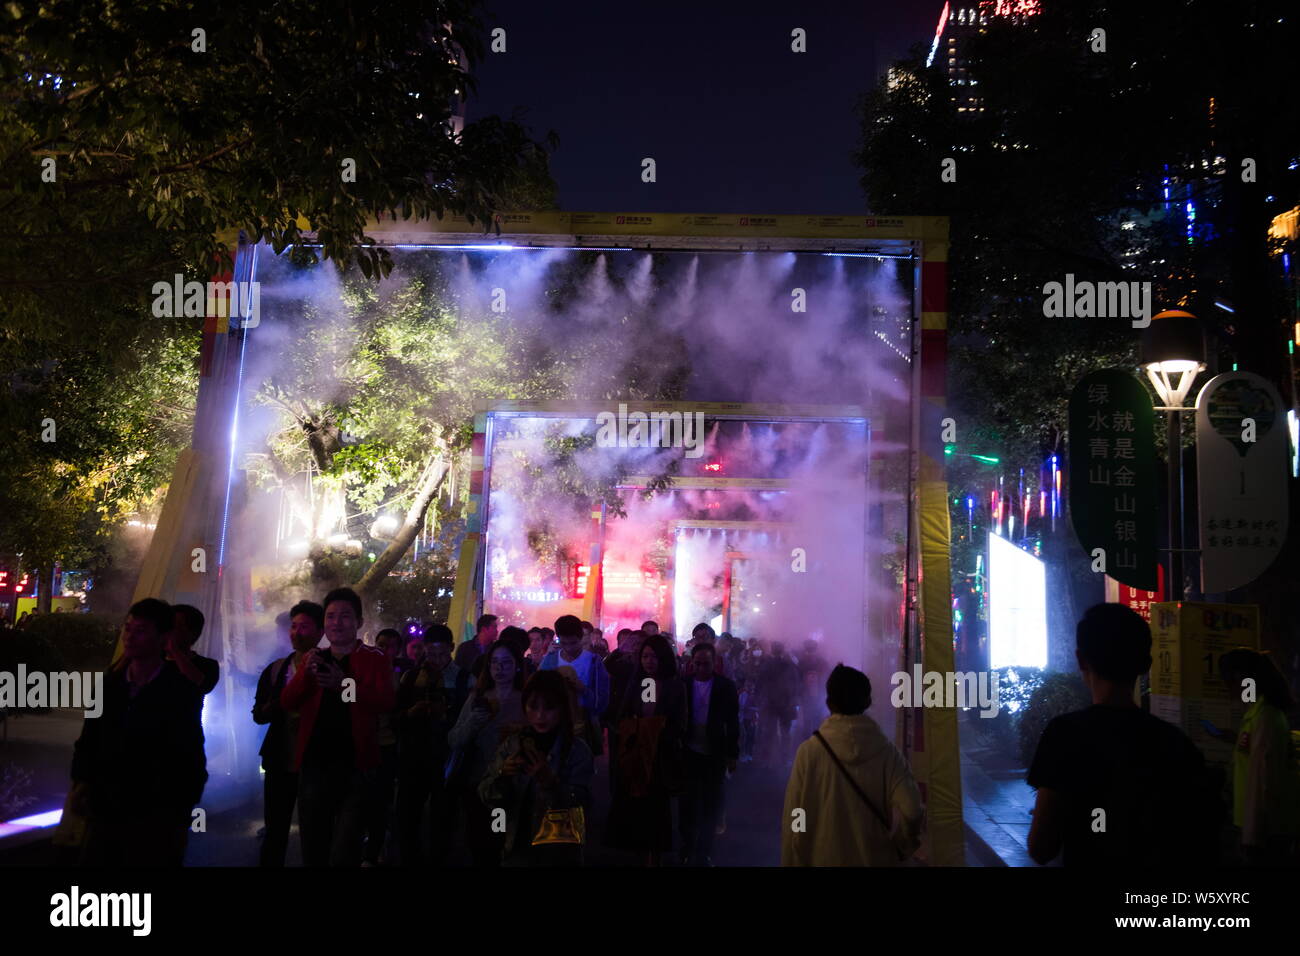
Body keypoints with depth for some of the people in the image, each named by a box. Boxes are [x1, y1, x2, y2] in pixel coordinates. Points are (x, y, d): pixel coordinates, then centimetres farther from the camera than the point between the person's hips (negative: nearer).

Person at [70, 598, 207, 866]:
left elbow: (190, 757, -7)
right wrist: (81, 781, -2)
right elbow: (89, 739, 12)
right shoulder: (109, 684, 3)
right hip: (103, 811, 5)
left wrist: (180, 815, -6)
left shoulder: (182, 691, -10)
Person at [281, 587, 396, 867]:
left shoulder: (374, 658, -1)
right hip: (314, 765, 4)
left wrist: (345, 685, -31)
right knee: (313, 849, 13)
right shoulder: (315, 658, 12)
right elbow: (287, 703, 2)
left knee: (344, 854, -1)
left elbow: (385, 702, -16)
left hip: (355, 767, -4)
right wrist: (306, 674, -17)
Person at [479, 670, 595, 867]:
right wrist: (502, 775, -23)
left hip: (559, 854, -2)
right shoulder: (512, 743, -2)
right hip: (517, 850, 3)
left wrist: (549, 780, -33)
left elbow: (580, 805, -19)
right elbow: (486, 796, -4)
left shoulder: (577, 749, -10)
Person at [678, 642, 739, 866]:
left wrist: (732, 755, -4)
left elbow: (733, 722, -2)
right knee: (687, 805, 10)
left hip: (715, 755, 0)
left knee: (711, 806, 10)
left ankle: (704, 853, 23)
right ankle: (687, 850, 24)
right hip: (689, 754, 0)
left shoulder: (725, 686, -5)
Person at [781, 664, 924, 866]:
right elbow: (911, 811, -19)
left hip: (824, 858, -1)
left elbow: (794, 820, -10)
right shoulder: (887, 752, -11)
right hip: (875, 859, 1)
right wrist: (898, 845, 0)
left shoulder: (809, 752, -13)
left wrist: (791, 862, 1)